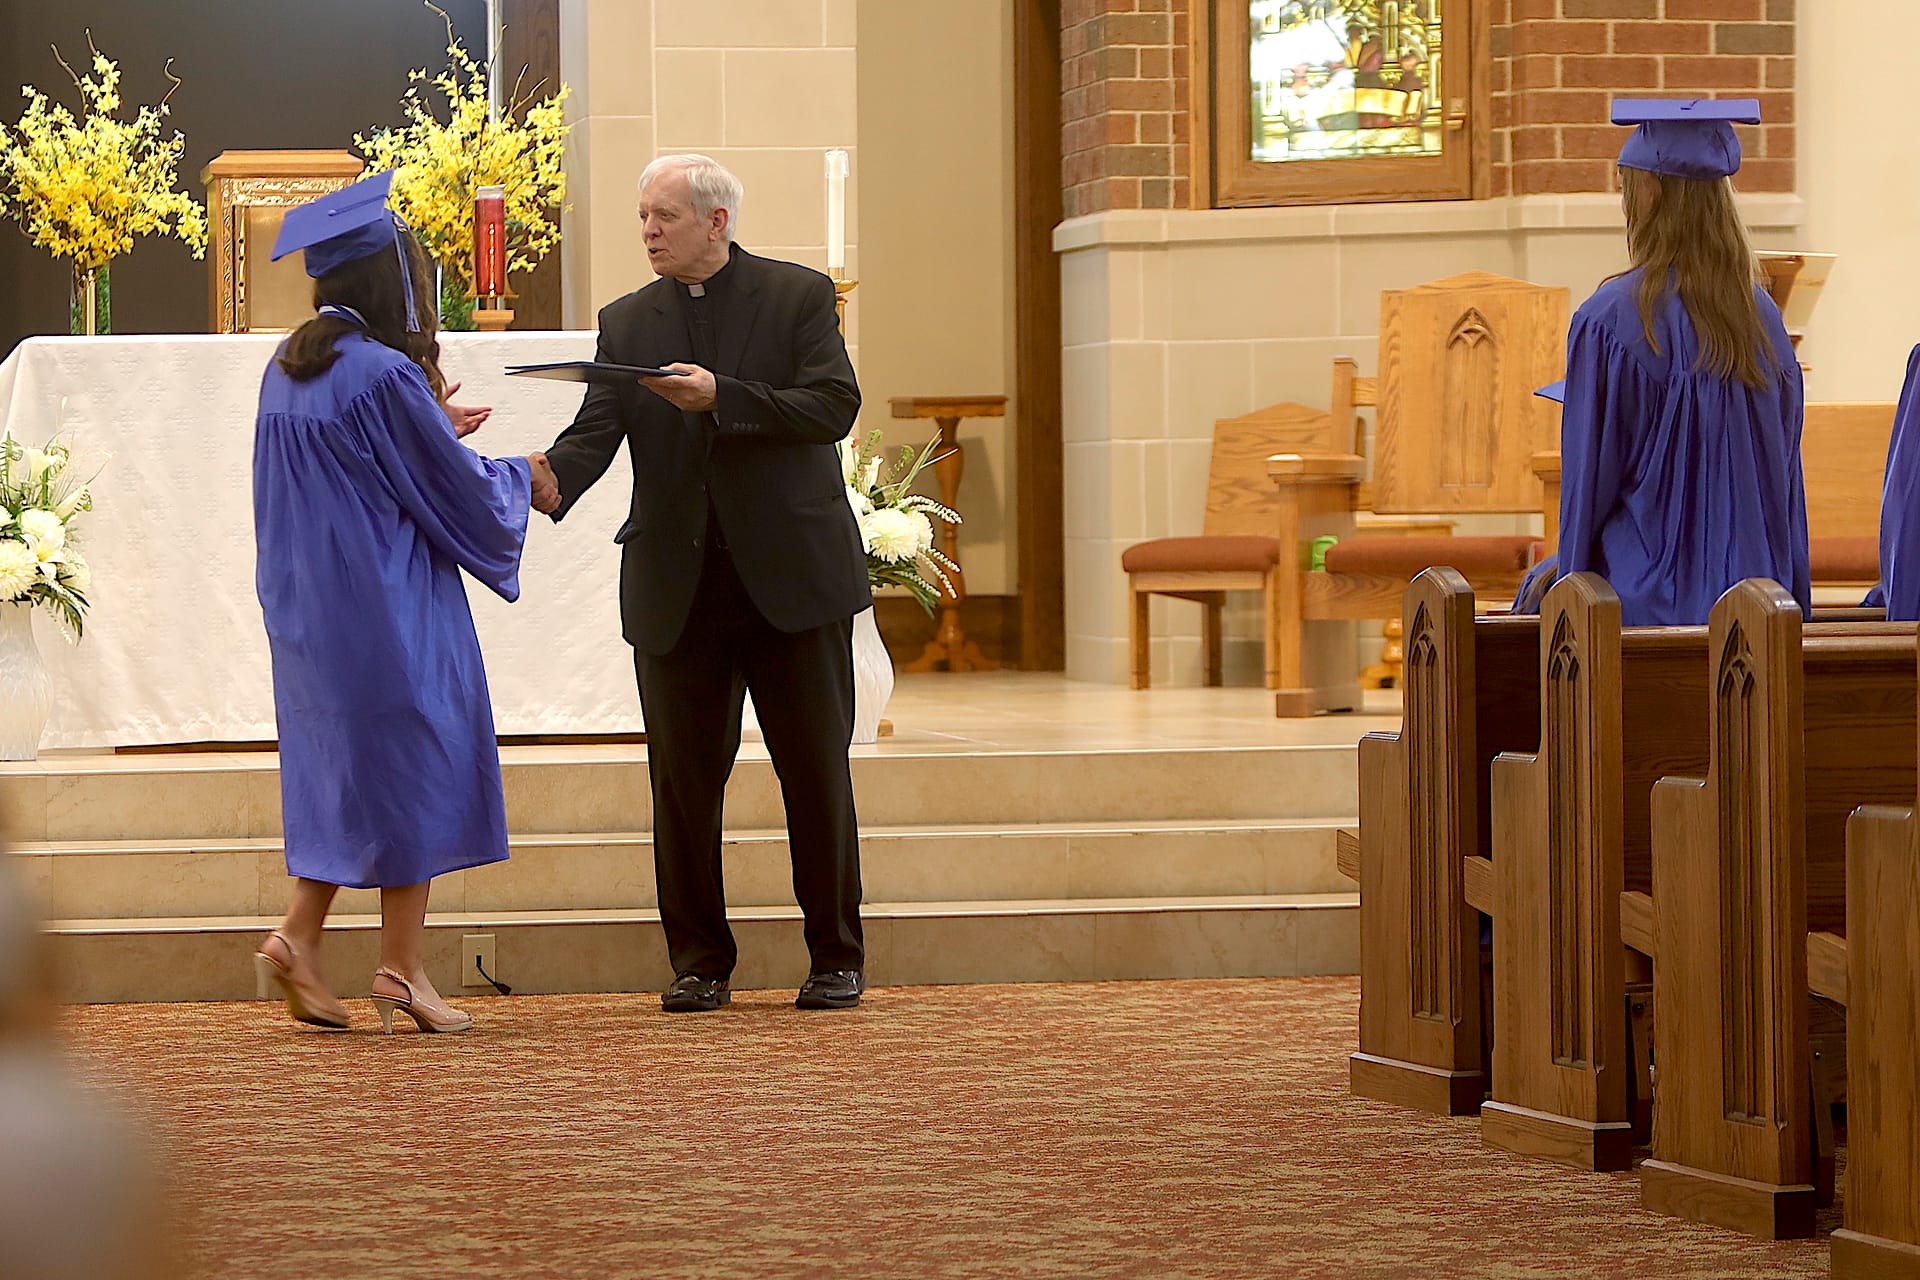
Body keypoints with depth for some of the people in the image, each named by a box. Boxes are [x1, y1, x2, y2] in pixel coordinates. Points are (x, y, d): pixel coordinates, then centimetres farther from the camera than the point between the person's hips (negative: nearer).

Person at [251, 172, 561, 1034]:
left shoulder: (288, 371, 6)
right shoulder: (386, 375, -19)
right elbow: (455, 489, -12)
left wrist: (433, 432, 27)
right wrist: (523, 480, 8)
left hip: (307, 602, 8)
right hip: (386, 606, -8)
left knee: (340, 766, 16)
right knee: (409, 759, 2)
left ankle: (300, 935, 6)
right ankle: (401, 967, 5)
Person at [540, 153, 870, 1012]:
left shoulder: (798, 297, 1)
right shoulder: (627, 322, 9)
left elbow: (834, 407, -11)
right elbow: (593, 435, 0)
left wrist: (722, 397, -20)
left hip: (791, 576, -3)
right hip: (676, 589, 3)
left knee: (816, 773, 2)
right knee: (683, 778, 3)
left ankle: (837, 958, 12)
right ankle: (700, 964, 12)